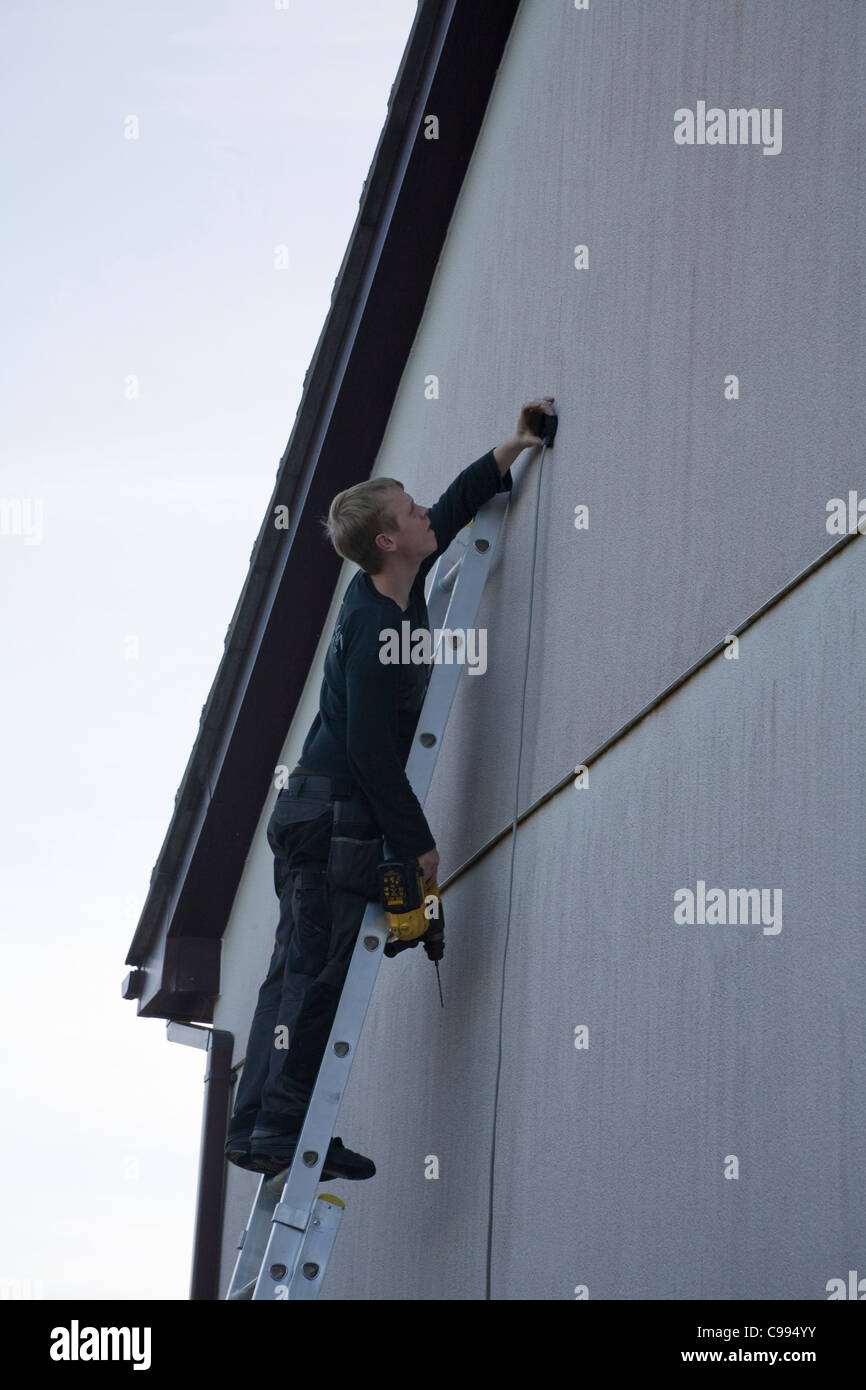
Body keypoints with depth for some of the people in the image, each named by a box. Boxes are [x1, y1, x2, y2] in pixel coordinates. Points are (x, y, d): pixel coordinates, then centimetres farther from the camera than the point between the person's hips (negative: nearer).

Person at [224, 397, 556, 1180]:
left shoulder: (401, 587, 8)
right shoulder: (378, 629, -19)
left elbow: (453, 511, 27)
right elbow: (370, 749, -21)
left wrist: (513, 449, 24)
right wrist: (417, 841, -16)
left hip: (315, 815, 10)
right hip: (335, 817, -10)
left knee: (299, 970, 9)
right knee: (318, 974, -10)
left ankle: (256, 1128, 10)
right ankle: (285, 1129, -10)